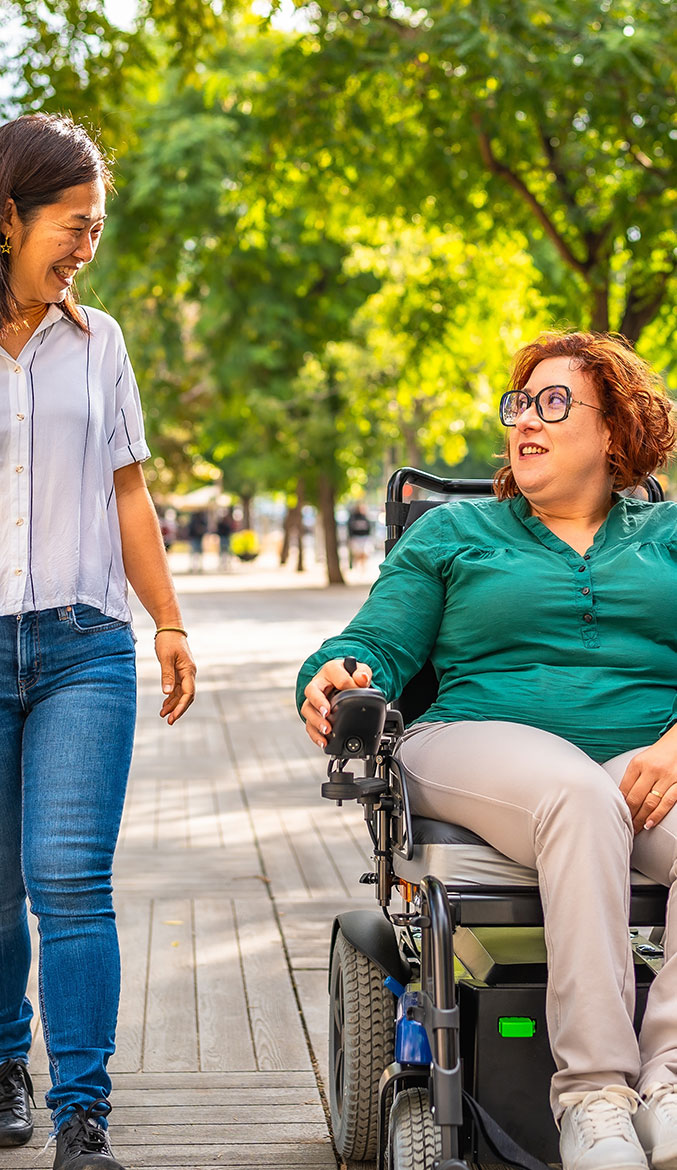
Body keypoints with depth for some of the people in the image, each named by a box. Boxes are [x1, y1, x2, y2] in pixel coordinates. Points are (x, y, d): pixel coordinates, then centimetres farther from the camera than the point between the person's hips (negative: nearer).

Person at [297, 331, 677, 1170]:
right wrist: (335, 678, -12)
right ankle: (593, 1091, -37)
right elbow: (379, 645, 13)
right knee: (582, 797, -37)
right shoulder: (453, 533, 22)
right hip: (486, 745, -1)